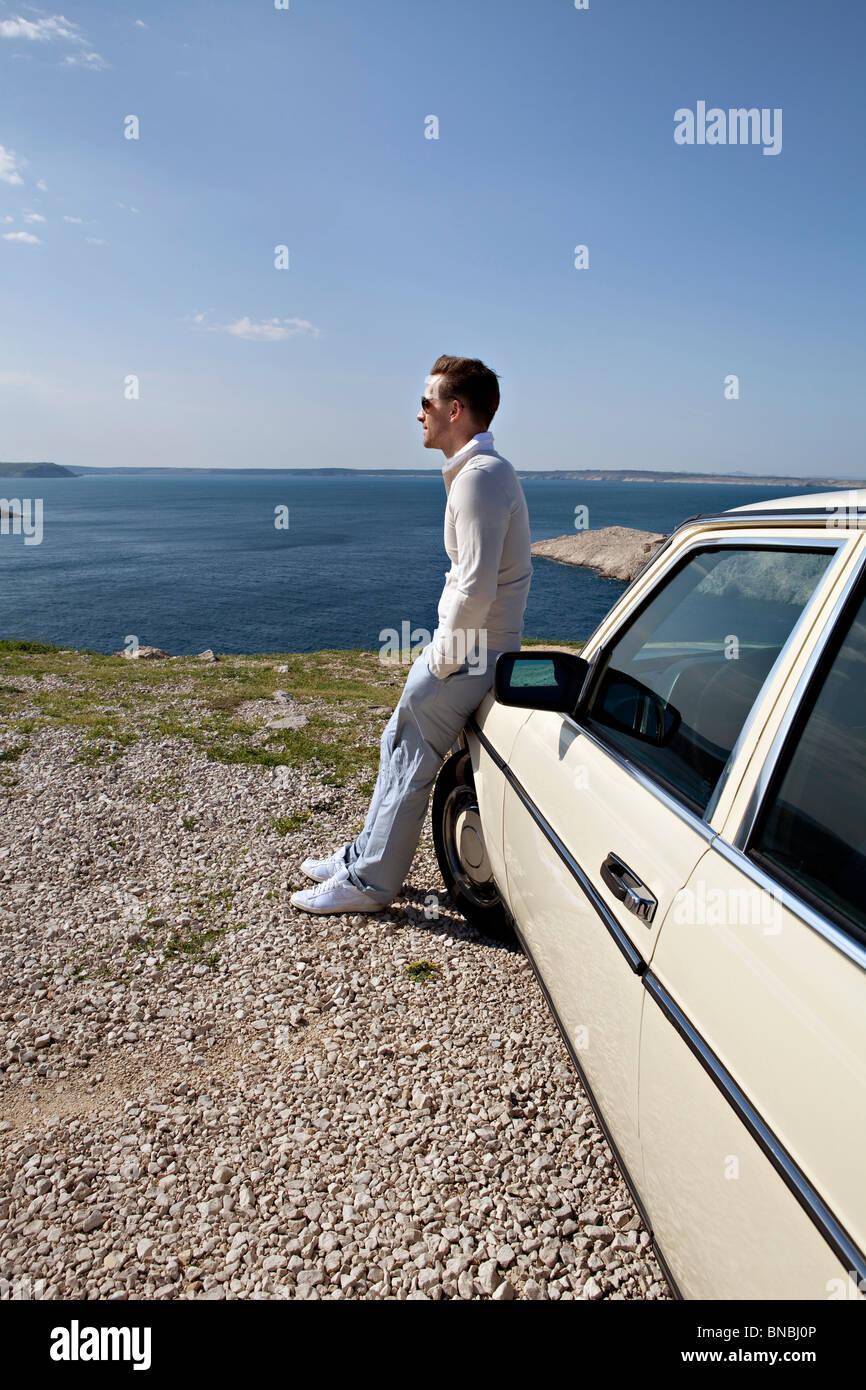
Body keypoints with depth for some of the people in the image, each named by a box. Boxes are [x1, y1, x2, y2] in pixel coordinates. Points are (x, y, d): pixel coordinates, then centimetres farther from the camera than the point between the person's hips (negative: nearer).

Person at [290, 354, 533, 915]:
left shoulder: (479, 476, -19)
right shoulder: (482, 469, 14)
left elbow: (477, 584, -27)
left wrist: (444, 658, -17)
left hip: (470, 650, -10)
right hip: (464, 642, 10)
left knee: (412, 762, 0)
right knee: (398, 744, 18)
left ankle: (371, 881, 15)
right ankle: (367, 853, 32)